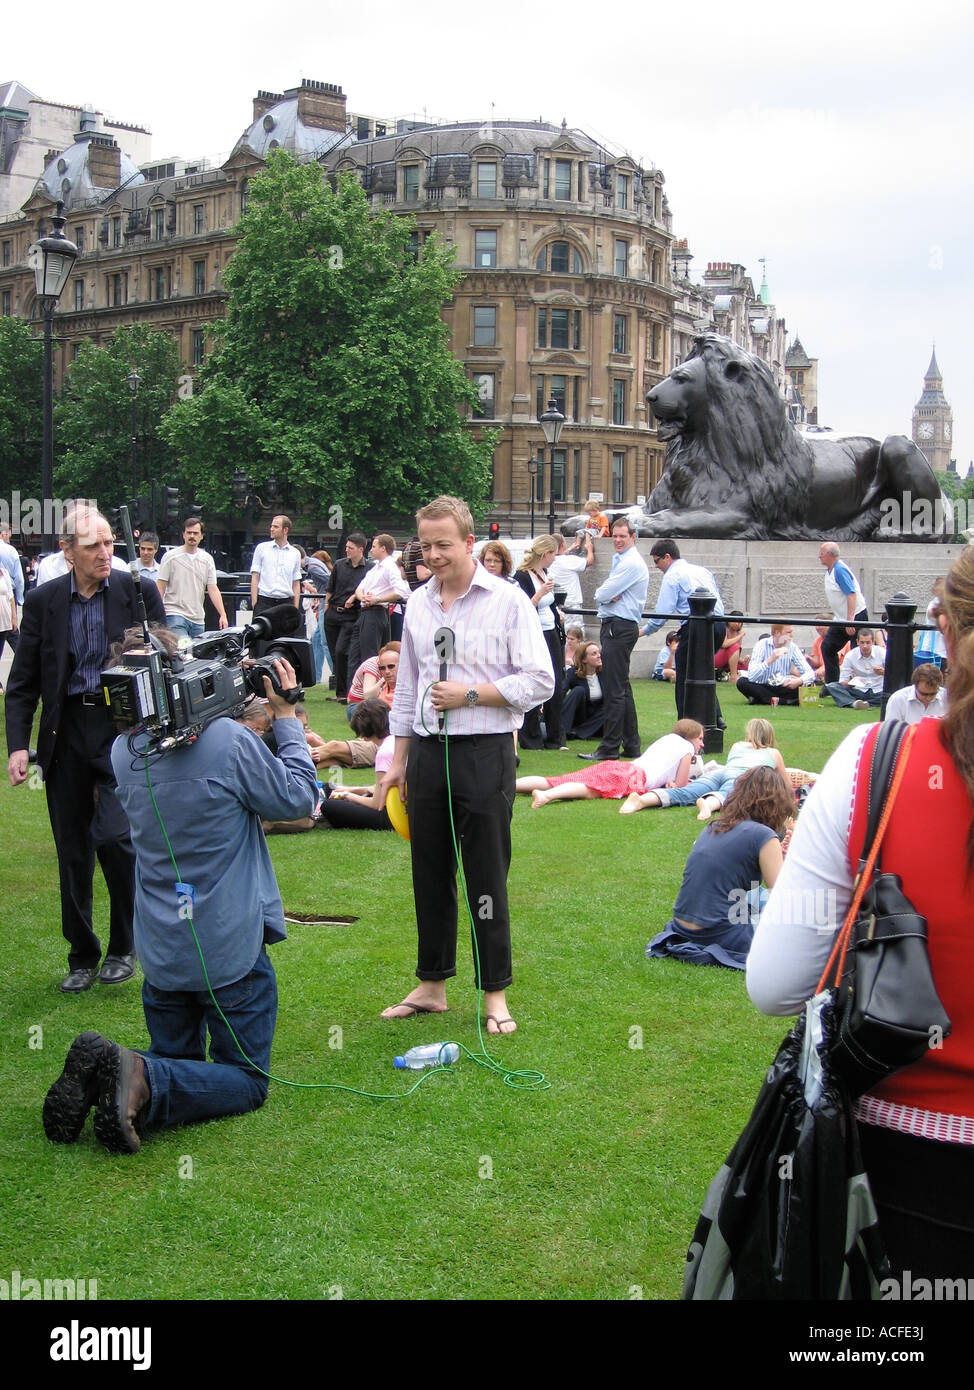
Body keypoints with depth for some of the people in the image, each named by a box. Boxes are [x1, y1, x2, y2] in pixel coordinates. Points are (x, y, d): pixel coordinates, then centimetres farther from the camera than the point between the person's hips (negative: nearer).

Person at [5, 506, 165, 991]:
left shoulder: (139, 592, -2)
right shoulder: (43, 601, 2)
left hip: (125, 728, -2)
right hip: (66, 733, 3)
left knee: (114, 834, -15)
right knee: (73, 852, 9)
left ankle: (124, 946, 8)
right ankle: (82, 956, 24)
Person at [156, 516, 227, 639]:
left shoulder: (207, 559, 11)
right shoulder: (170, 557, 1)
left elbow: (213, 590, 7)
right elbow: (160, 588, 0)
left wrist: (223, 615, -5)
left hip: (198, 620, 4)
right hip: (175, 615, -4)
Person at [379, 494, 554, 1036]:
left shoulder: (507, 600, -5)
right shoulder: (418, 604, 11)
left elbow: (539, 682, -8)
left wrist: (470, 694, -14)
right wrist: (399, 761, 16)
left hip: (485, 752, -5)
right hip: (428, 751, 5)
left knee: (487, 879, 0)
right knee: (430, 875, 11)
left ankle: (495, 994, 12)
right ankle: (431, 986, 23)